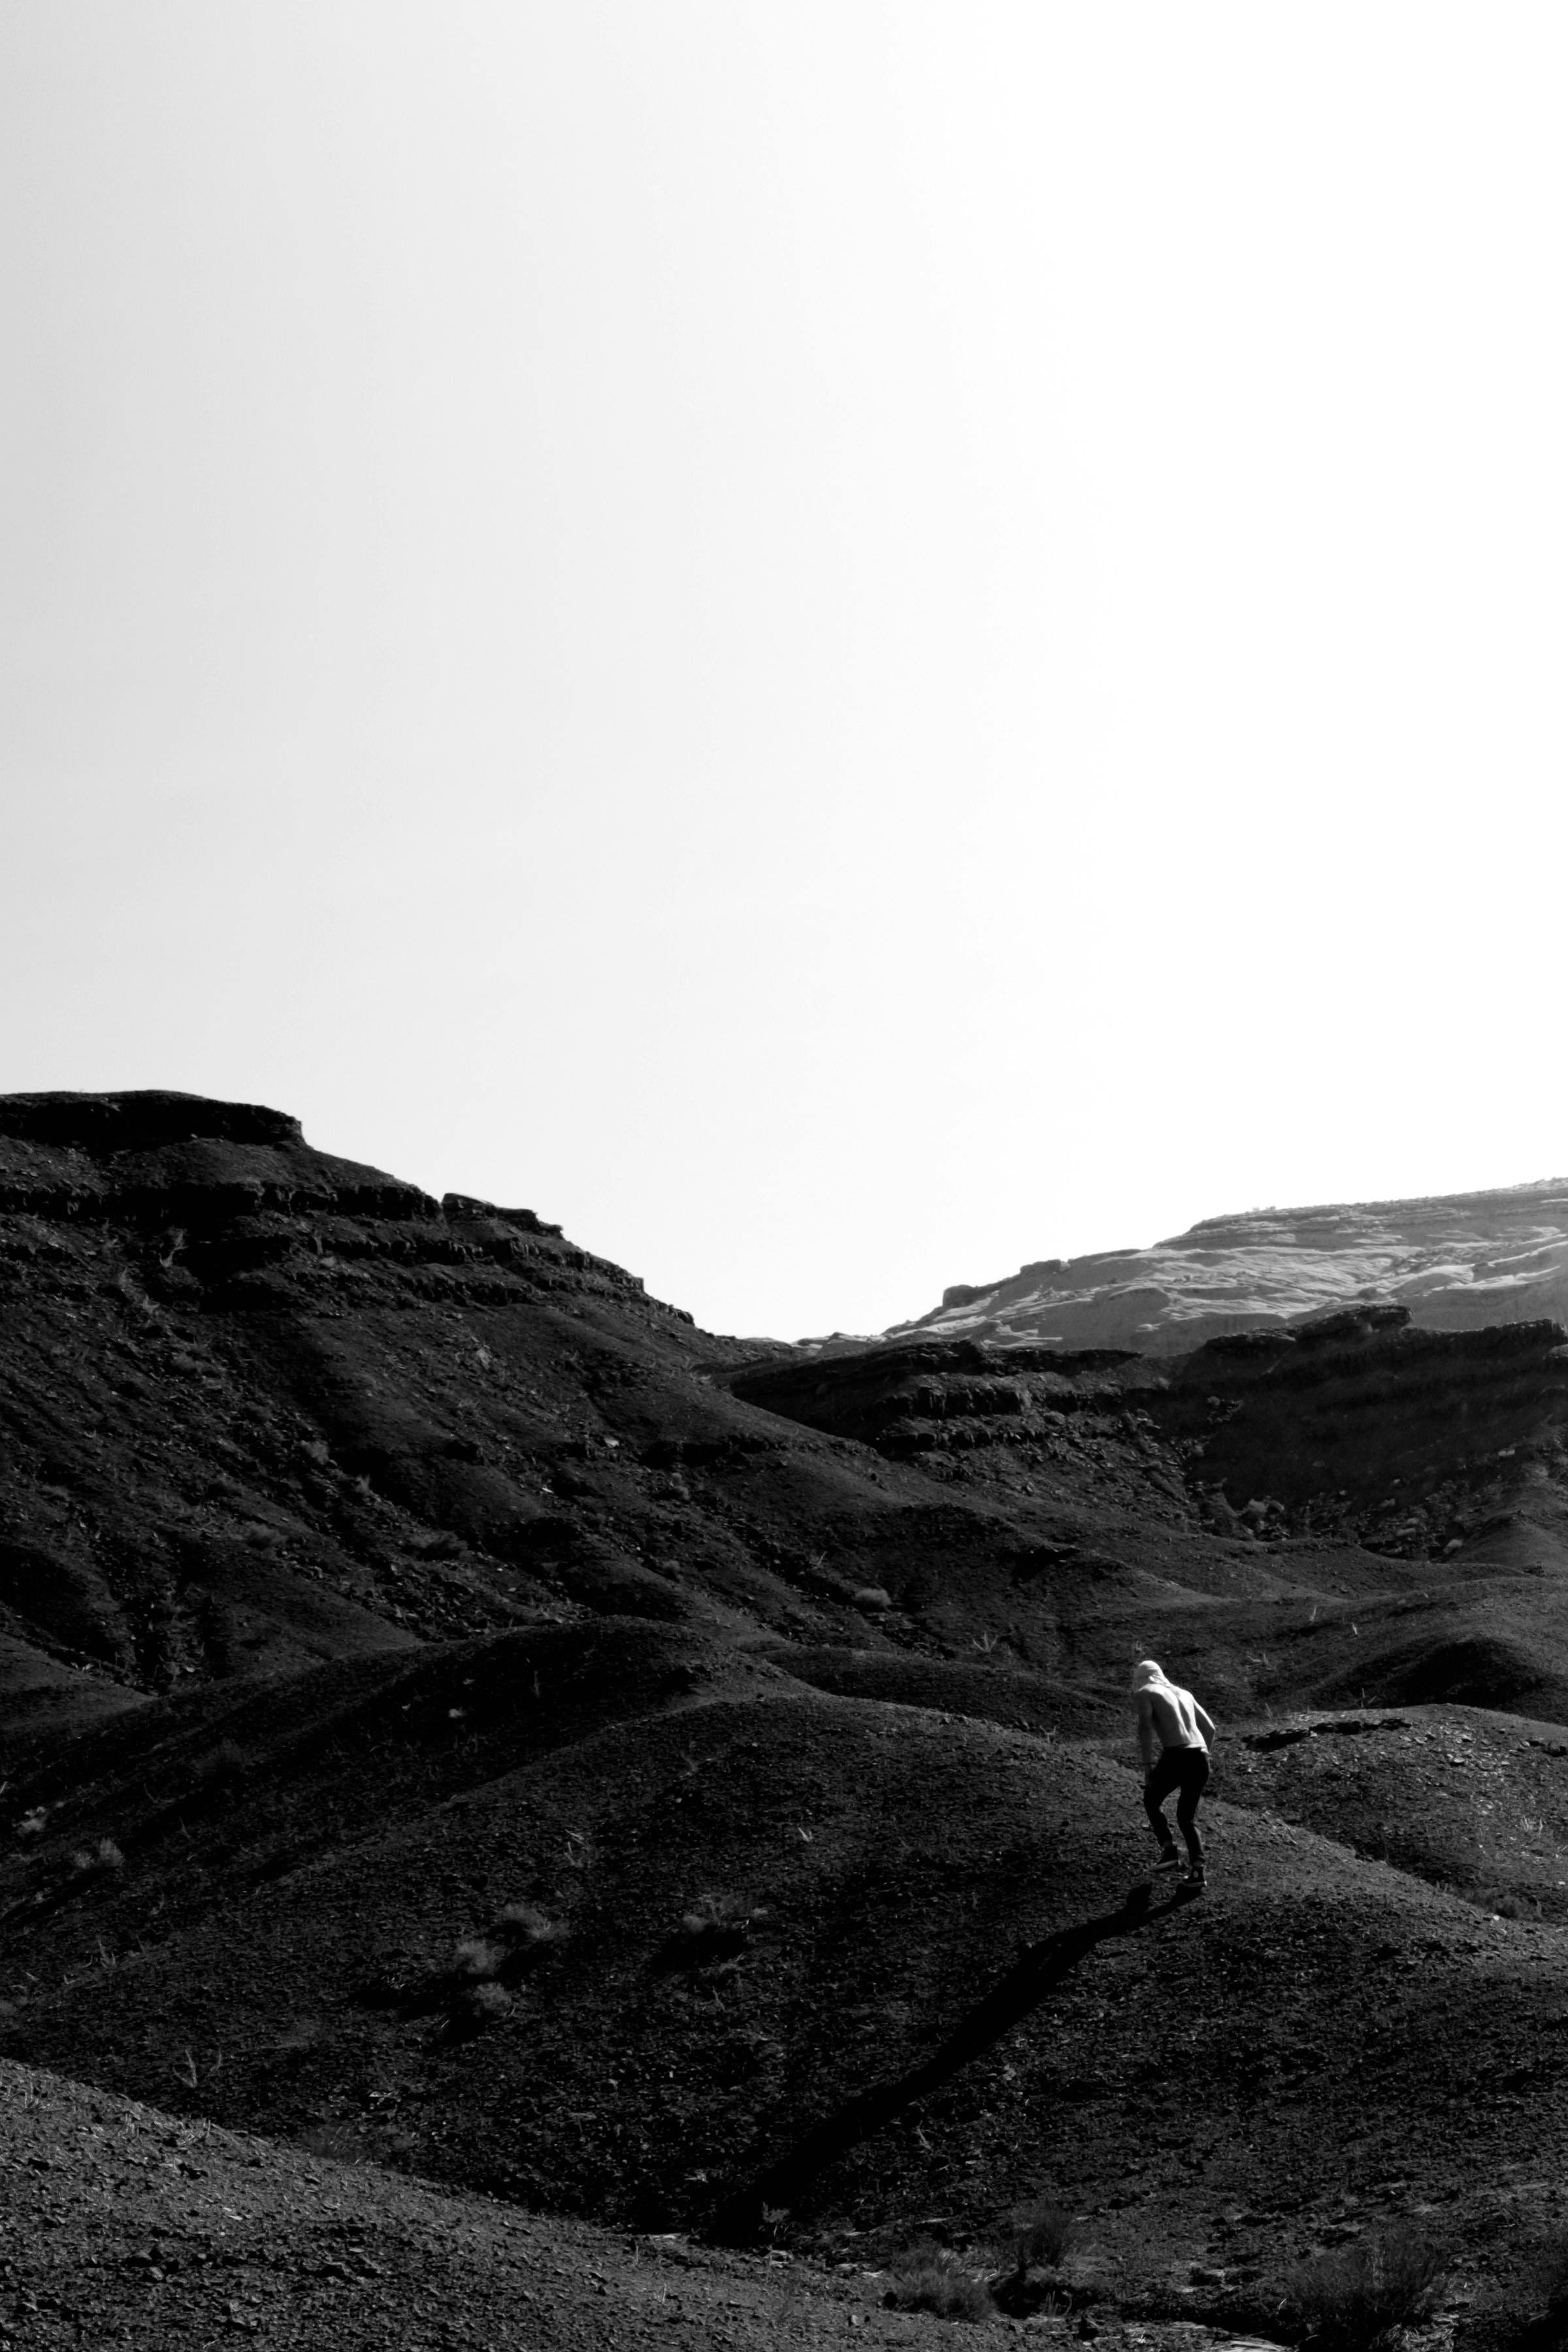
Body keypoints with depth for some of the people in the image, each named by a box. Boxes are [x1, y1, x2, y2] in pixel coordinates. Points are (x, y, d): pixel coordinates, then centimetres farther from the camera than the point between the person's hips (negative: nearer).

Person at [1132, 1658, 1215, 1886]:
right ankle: (1197, 1869, 1)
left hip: (1175, 1757, -5)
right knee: (1187, 1816, 19)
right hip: (1200, 1758, 5)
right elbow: (1209, 1728, 30)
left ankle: (1169, 1852, 8)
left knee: (1151, 1801, 22)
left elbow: (1145, 1728, -8)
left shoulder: (1145, 1693, 10)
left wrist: (1148, 1766, -11)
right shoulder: (1184, 1693, 28)